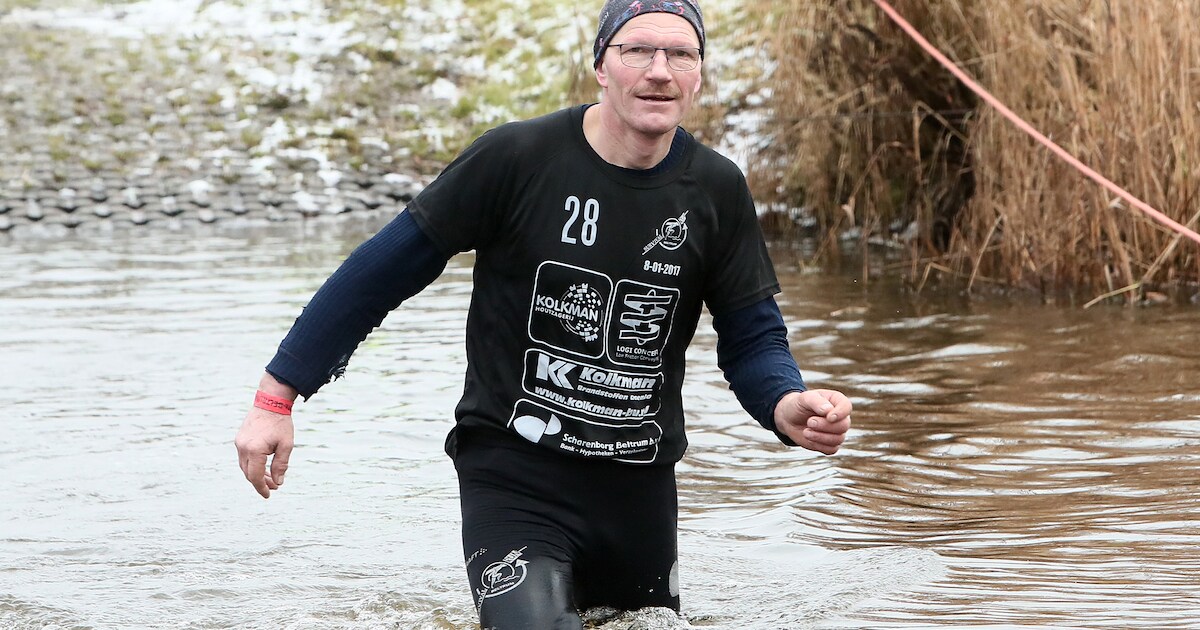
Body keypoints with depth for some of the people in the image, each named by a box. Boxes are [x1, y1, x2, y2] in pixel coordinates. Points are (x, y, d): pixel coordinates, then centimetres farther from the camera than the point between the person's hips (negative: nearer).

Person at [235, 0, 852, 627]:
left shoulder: (716, 191, -2)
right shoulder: (517, 158, -12)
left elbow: (752, 339, 5)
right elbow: (382, 272, -6)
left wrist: (788, 406, -19)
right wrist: (277, 397, -7)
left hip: (640, 484, 5)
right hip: (512, 474, -5)